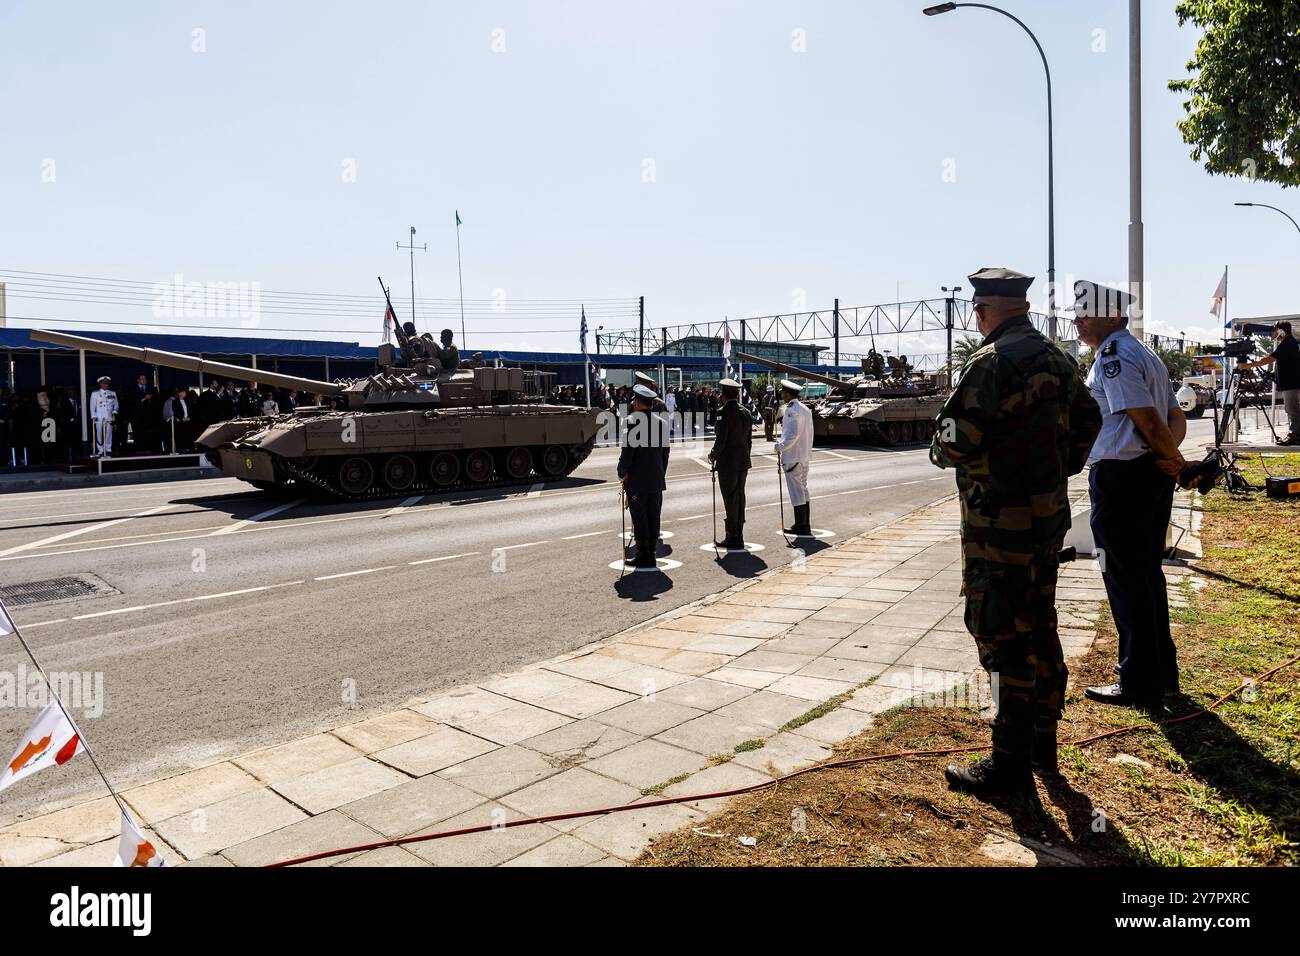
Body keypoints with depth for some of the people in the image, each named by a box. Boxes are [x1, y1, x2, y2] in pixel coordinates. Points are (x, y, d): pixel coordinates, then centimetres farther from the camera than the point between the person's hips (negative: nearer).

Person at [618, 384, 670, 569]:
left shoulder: (632, 421, -13)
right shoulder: (662, 423, 6)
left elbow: (628, 451, -14)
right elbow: (665, 452, 10)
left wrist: (622, 474, -1)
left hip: (636, 479, -6)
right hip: (657, 480, 6)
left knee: (639, 518, 1)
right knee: (653, 517, 10)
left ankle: (643, 556, 5)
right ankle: (651, 555, 16)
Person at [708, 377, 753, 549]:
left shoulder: (724, 412, -16)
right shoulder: (745, 412, 7)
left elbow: (721, 440, -19)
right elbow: (749, 439, 11)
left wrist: (713, 455, -3)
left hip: (727, 463, -7)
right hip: (743, 462, 7)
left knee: (730, 499, -1)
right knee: (740, 497, 14)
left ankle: (733, 538, 3)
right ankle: (739, 537, 21)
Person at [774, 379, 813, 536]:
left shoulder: (792, 410, -16)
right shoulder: (805, 409, 14)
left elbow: (793, 434, -23)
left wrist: (780, 447, -12)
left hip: (792, 457, -10)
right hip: (804, 456, 10)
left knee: (796, 491, -5)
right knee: (803, 490, 15)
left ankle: (801, 527, -3)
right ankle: (805, 526, 21)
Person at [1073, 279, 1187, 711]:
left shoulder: (1113, 356, -15)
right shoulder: (1146, 354, 17)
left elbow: (1149, 422, -20)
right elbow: (1176, 418, 14)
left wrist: (1173, 458, -5)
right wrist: (1168, 457, -3)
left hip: (1120, 478, -10)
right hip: (1152, 476, 10)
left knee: (1125, 581, -1)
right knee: (1148, 574, 18)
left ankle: (1139, 684, 8)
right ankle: (1162, 668, 30)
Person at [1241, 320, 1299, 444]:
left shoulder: (1287, 343, -15)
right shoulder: (1289, 342, 17)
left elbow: (1270, 359, -22)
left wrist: (1249, 365, -20)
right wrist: (1275, 372, 15)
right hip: (1287, 383, 11)